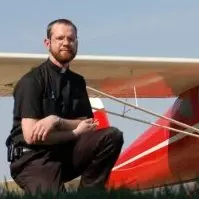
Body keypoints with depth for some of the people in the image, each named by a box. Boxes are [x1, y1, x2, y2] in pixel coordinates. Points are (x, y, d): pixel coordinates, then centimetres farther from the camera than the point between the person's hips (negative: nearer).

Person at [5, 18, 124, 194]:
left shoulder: (77, 81, 11)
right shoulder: (32, 81, -10)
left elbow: (87, 124, 4)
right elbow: (31, 136, -18)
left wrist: (57, 121, -16)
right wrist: (75, 133, -8)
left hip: (65, 152, 7)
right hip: (33, 158, -6)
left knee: (112, 135, -14)